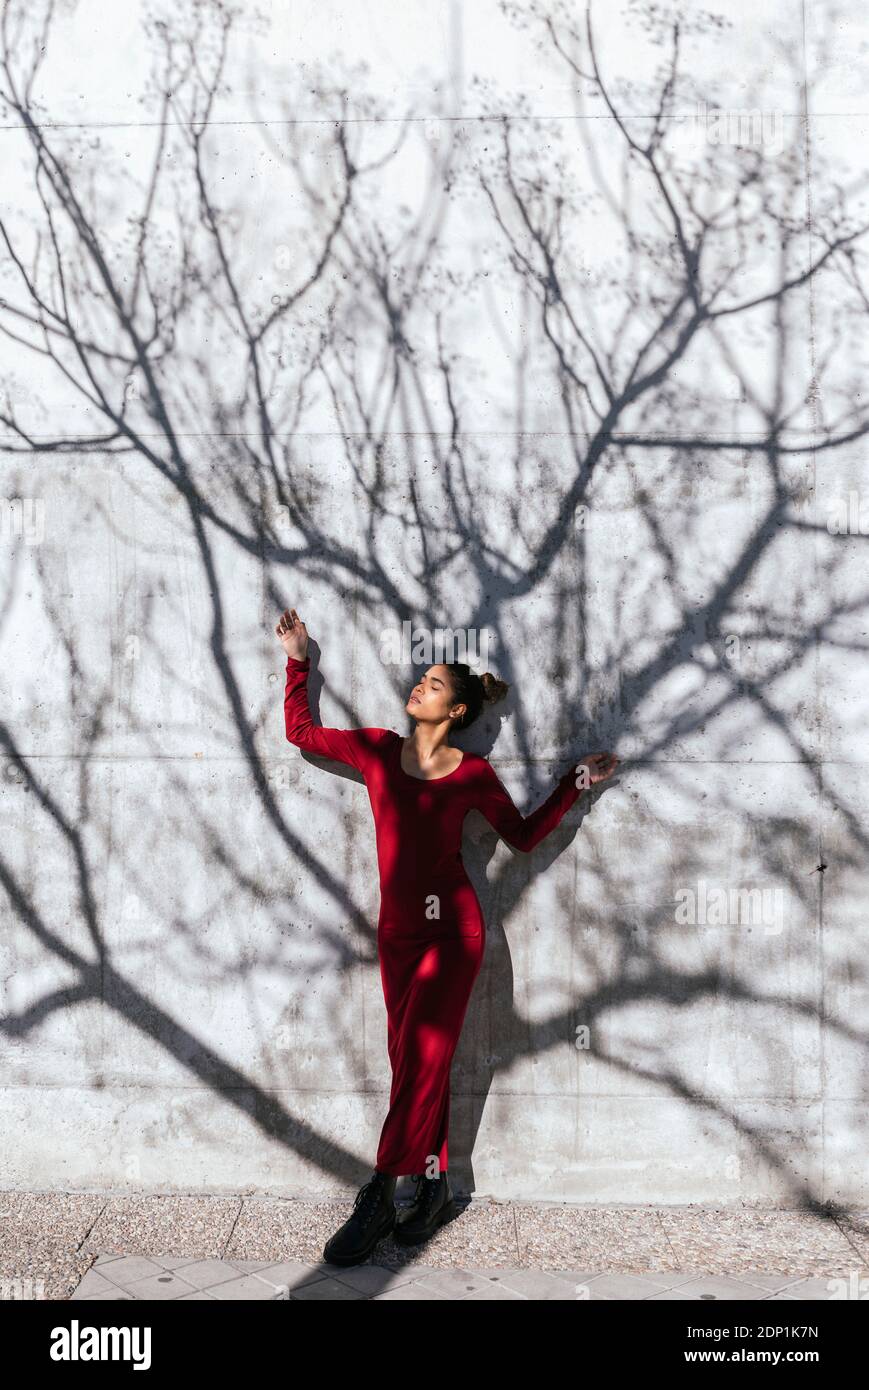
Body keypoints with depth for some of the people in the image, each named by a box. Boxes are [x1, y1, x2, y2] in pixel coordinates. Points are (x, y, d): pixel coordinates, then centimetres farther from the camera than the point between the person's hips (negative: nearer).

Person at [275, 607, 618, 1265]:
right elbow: (300, 731, 16)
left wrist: (575, 782, 4)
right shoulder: (378, 748, 6)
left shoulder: (473, 774, -1)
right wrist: (299, 660, 14)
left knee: (420, 1063, -5)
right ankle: (435, 1188, 18)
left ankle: (378, 1201, 1)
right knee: (413, 1063, 7)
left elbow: (524, 835, 11)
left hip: (451, 927, -3)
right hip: (397, 931, 3)